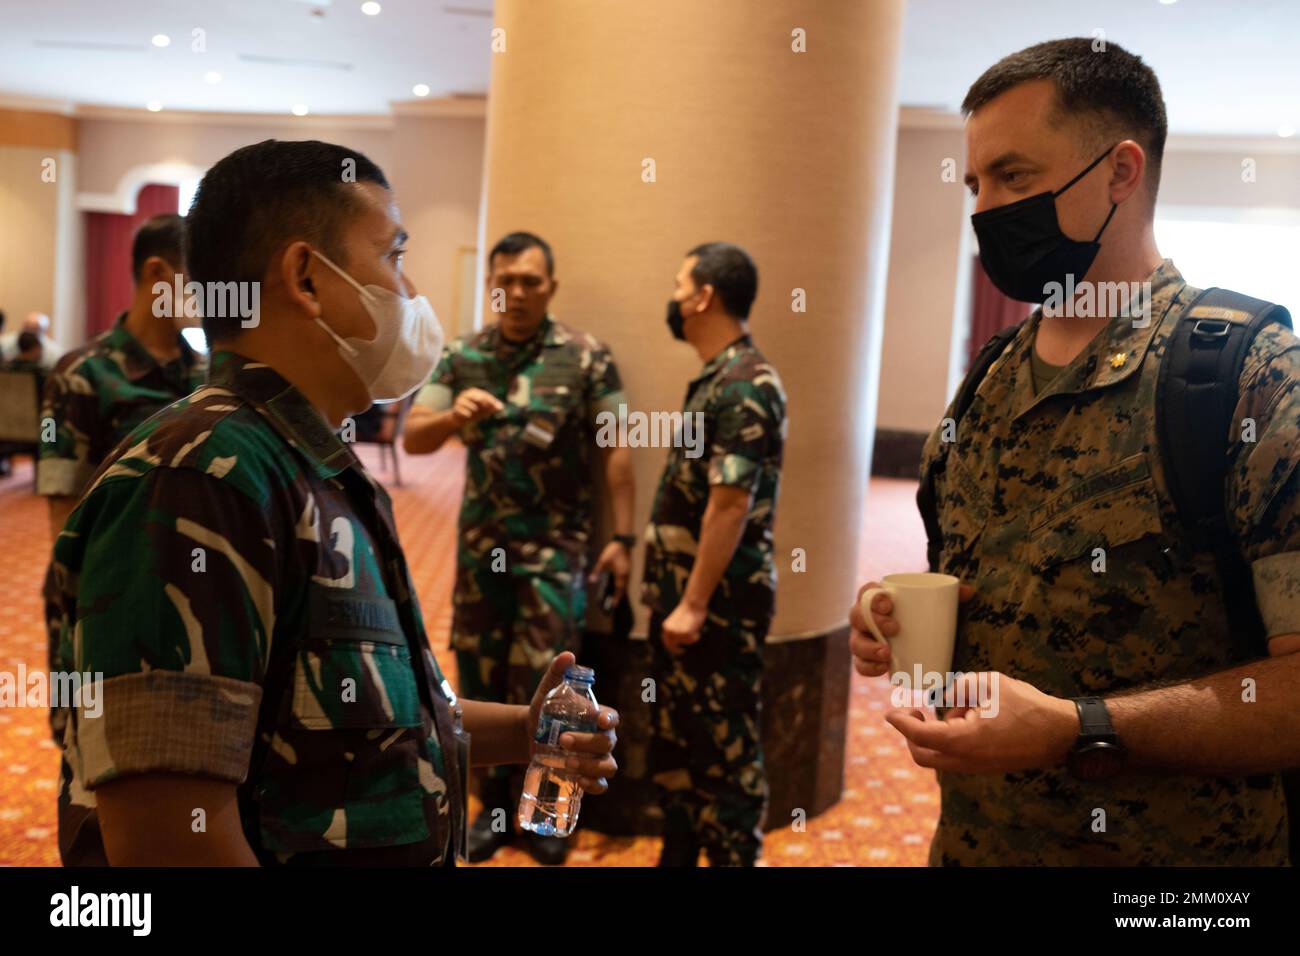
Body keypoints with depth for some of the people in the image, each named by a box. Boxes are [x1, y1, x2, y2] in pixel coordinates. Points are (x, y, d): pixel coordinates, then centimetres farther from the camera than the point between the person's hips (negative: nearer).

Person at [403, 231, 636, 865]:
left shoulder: (586, 356, -4)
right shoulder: (463, 356, 3)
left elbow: (615, 450, -3)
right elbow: (412, 439, -1)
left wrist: (623, 537, -7)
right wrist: (452, 416, -23)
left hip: (556, 545, -3)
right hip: (480, 543, 3)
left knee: (540, 680, -2)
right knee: (481, 678, 10)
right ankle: (494, 803, 27)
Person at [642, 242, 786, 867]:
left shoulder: (745, 386, -18)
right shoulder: (714, 379, 12)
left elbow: (731, 505, -23)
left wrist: (695, 604, -22)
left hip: (719, 604, -10)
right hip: (683, 595, 10)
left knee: (725, 747, 2)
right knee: (676, 736, 19)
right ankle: (679, 854, 33)